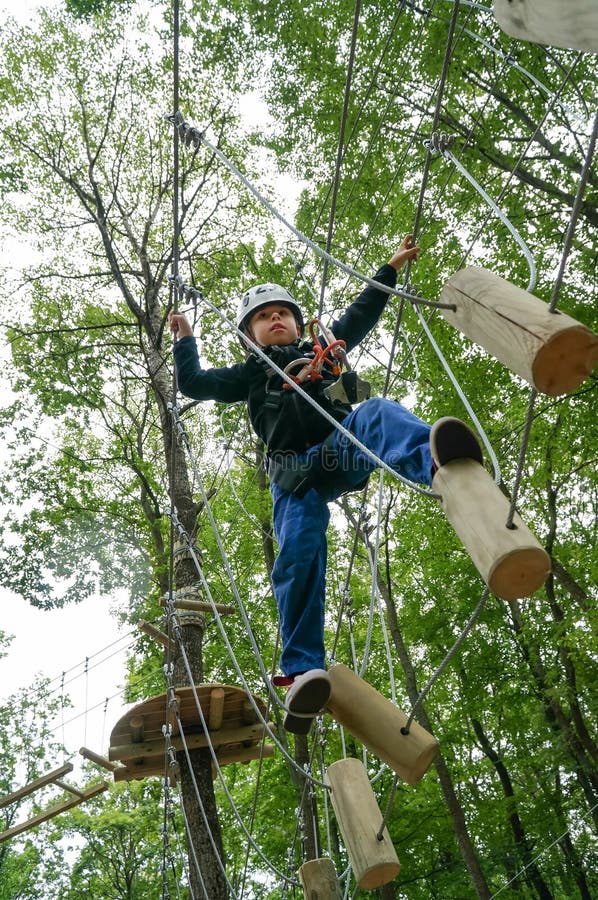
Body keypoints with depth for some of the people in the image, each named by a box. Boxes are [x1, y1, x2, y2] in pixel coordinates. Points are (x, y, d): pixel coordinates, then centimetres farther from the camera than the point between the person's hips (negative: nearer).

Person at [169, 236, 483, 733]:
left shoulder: (323, 346, 34)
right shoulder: (250, 373, 31)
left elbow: (361, 314, 40)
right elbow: (193, 384, 29)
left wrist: (391, 268, 42)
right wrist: (185, 339, 33)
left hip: (341, 449, 0)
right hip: (294, 471, 0)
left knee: (378, 413, -34)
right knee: (299, 554, -24)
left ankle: (435, 462, -69)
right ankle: (302, 672, -29)